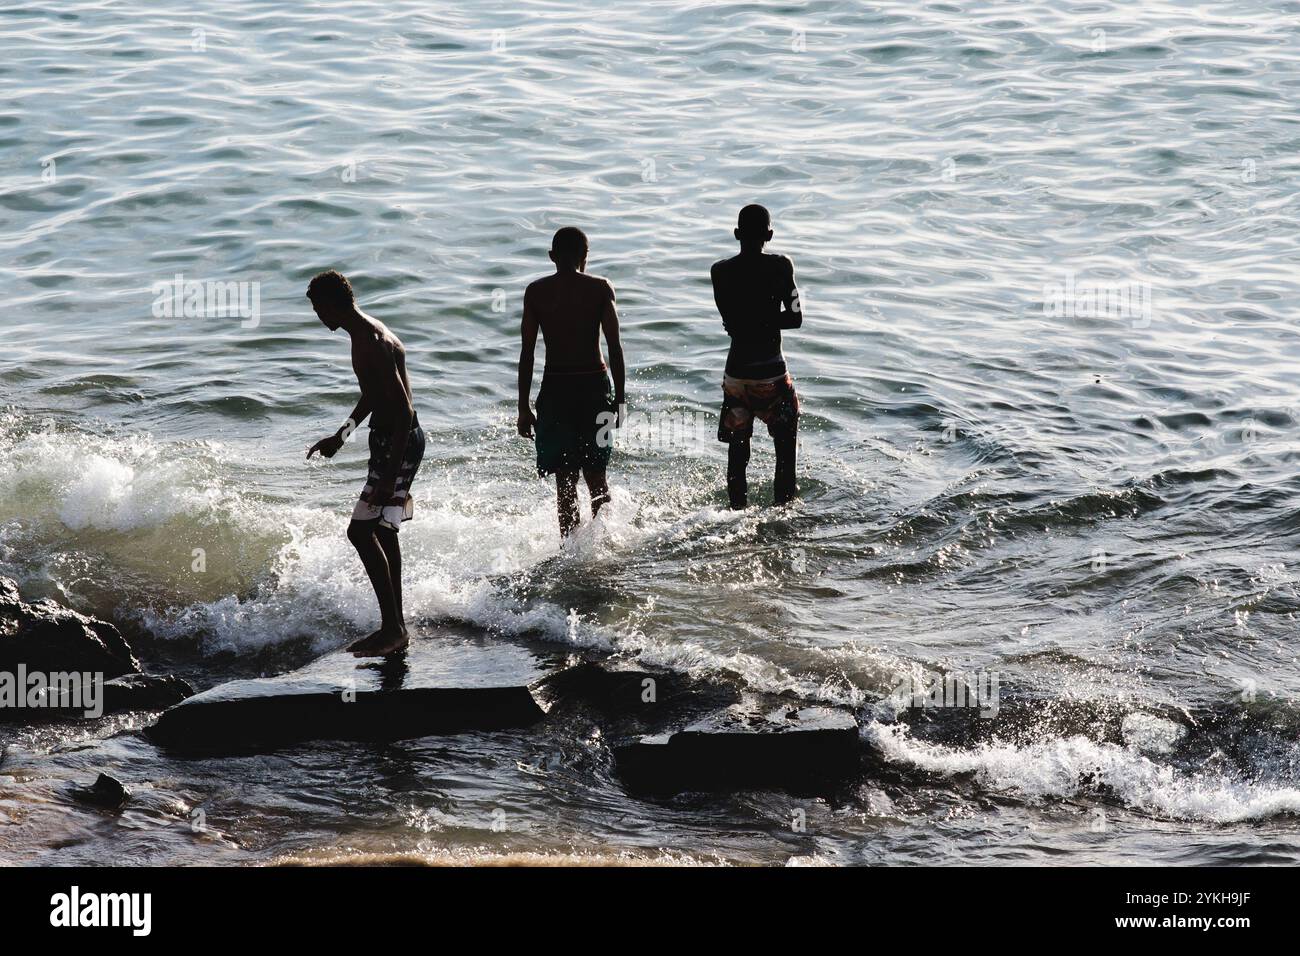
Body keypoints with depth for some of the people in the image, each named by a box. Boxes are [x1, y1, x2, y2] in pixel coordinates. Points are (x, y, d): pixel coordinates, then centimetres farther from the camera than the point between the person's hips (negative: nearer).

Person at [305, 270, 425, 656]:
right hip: (390, 439, 11)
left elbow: (404, 410, -25)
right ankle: (394, 628, 23)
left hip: (399, 443, -11)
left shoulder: (373, 343, -23)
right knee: (381, 532, 16)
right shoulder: (366, 334, 10)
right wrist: (340, 436, 31)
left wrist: (390, 474, -26)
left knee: (362, 530, -11)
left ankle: (392, 627, -9)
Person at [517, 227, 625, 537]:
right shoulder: (600, 288, -1)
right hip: (595, 385, 0)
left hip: (555, 388, 0)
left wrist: (523, 407, 4)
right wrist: (619, 397, 3)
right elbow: (614, 346, -4)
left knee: (565, 478, 4)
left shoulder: (536, 292, 1)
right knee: (596, 475, 12)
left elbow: (527, 352, -1)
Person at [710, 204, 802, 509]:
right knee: (786, 444, 14)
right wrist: (766, 322, 4)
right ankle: (784, 503, 16)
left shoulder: (720, 272, -2)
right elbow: (795, 318, -7)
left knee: (737, 450, 11)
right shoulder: (780, 267, -8)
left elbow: (730, 323, 1)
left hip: (736, 371, 2)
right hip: (771, 374, -2)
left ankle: (738, 510, 14)